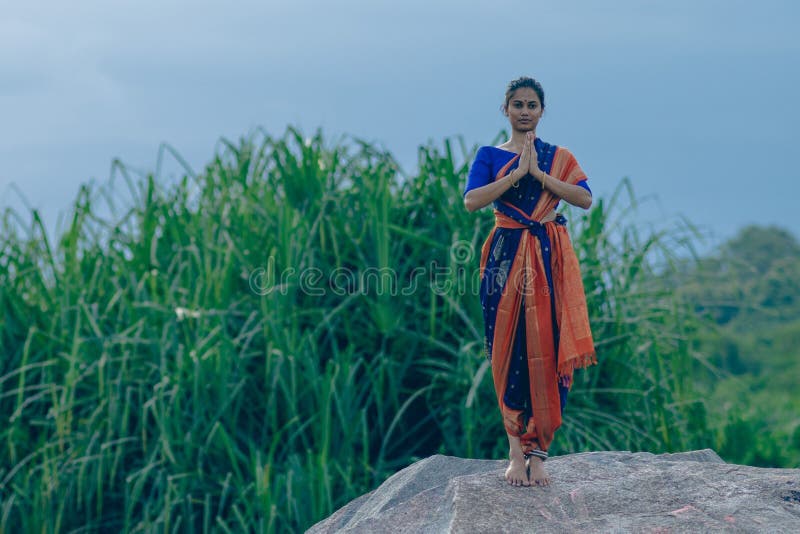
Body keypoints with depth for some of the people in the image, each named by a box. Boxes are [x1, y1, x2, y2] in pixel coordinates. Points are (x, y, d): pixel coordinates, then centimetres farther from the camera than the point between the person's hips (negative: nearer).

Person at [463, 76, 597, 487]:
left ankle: (536, 452, -1)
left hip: (550, 259, 1)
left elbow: (585, 198, -5)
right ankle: (517, 450, 4)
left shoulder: (560, 158, 12)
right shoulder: (490, 155, 8)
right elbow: (471, 200, -9)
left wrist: (538, 174, -11)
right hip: (505, 258, -1)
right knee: (510, 350, -2)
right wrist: (517, 172, -11)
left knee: (545, 349, -5)